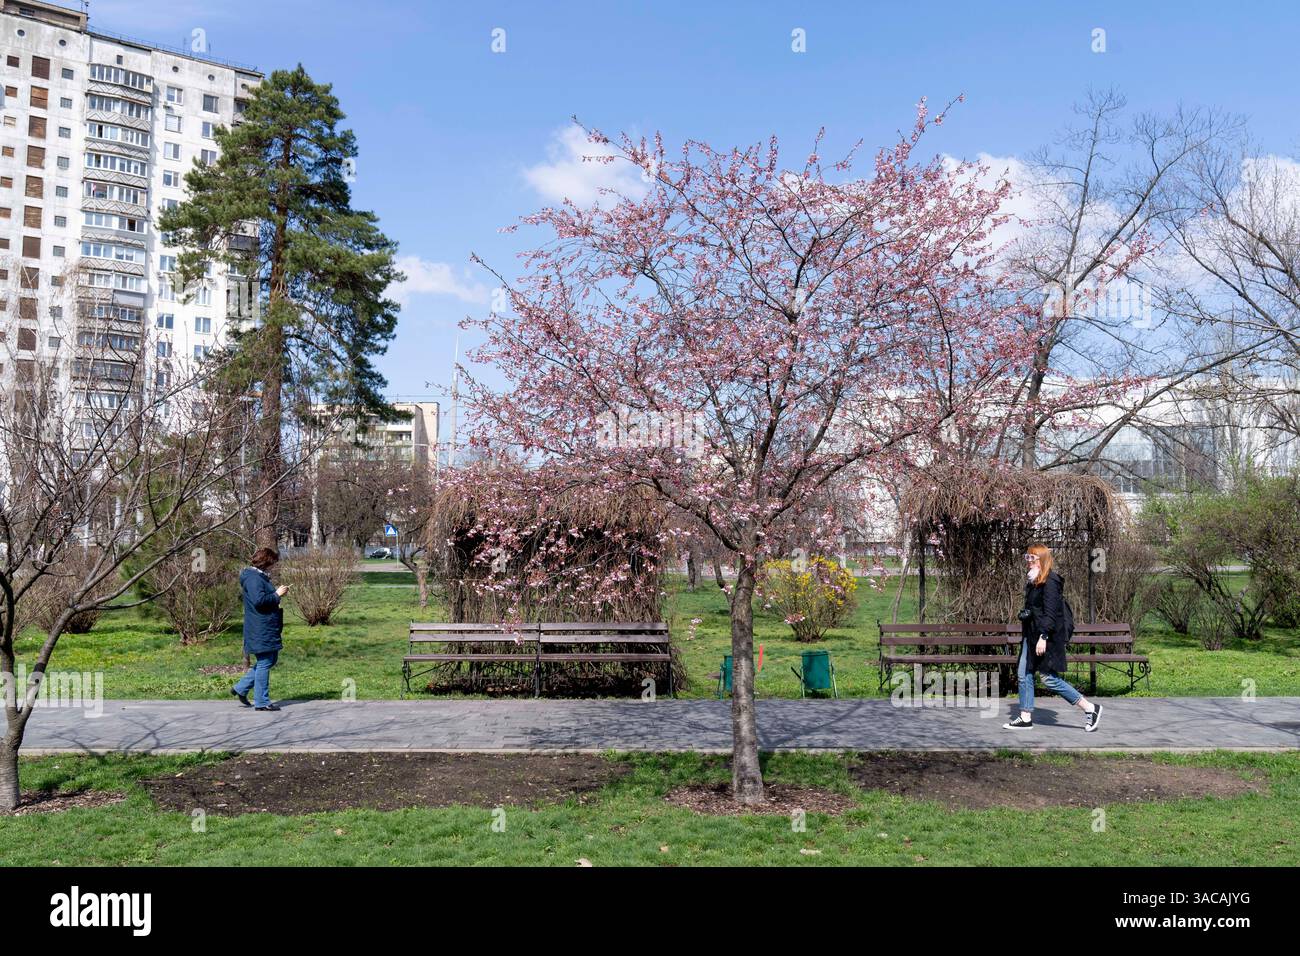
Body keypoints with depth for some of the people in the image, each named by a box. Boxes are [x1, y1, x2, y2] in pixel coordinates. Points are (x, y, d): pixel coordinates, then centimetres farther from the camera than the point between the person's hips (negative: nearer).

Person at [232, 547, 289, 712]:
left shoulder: (260, 577, 17)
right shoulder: (253, 578, -17)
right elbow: (259, 600, -26)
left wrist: (277, 592, 11)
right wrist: (277, 594, -16)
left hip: (268, 629, 11)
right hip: (261, 630, -11)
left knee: (270, 660, 17)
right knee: (264, 663, -3)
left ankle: (241, 688, 24)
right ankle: (262, 702, 6)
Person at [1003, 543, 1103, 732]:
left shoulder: (1050, 582, -15)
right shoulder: (1032, 581, 14)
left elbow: (1050, 612, -20)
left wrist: (1043, 637, -24)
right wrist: (1024, 615, 9)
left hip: (1047, 637, -10)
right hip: (1031, 635, 10)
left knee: (1049, 678, -6)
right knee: (1023, 674, 7)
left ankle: (1090, 708, 5)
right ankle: (1025, 718, 13)